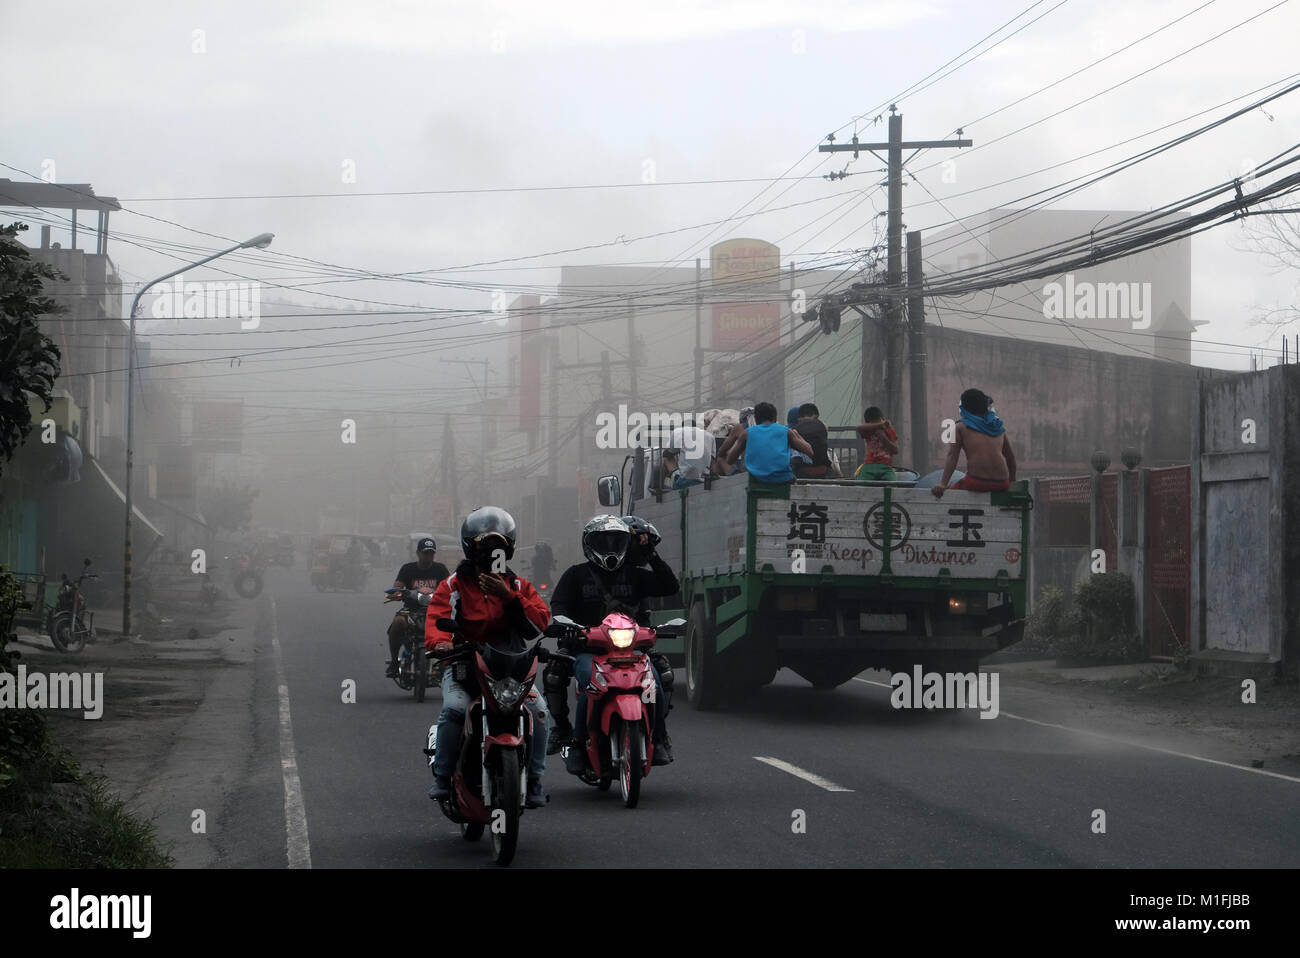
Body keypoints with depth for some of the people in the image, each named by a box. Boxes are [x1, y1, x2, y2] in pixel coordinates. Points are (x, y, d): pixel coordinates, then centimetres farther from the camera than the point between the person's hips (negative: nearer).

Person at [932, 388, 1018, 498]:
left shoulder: (960, 427, 8)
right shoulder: (998, 426, 20)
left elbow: (952, 457, -3)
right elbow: (1010, 457, 24)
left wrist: (942, 484, -9)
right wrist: (1012, 481, 36)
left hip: (976, 482, -4)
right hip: (1001, 484, 4)